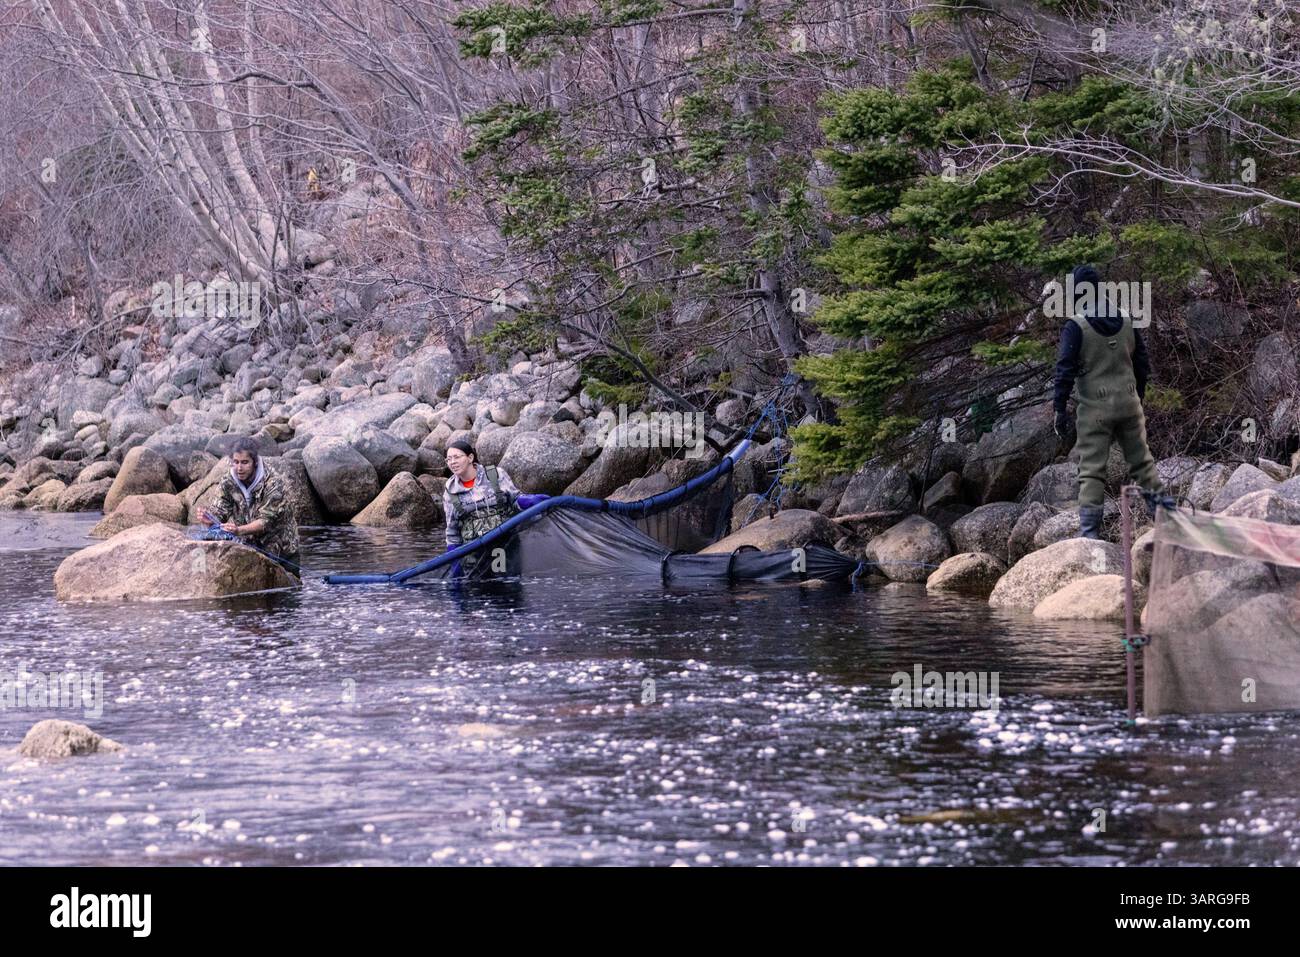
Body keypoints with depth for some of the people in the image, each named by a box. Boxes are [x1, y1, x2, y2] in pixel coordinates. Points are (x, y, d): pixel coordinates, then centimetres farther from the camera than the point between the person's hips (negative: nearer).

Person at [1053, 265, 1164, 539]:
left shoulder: (1076, 326, -12)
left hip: (1095, 408, -4)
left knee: (1092, 470, -2)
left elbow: (1065, 371, -14)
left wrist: (1060, 410, -9)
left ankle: (1089, 531, -7)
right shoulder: (1126, 321, 4)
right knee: (1142, 460, 17)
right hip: (1129, 403, 4)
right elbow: (1142, 363, 11)